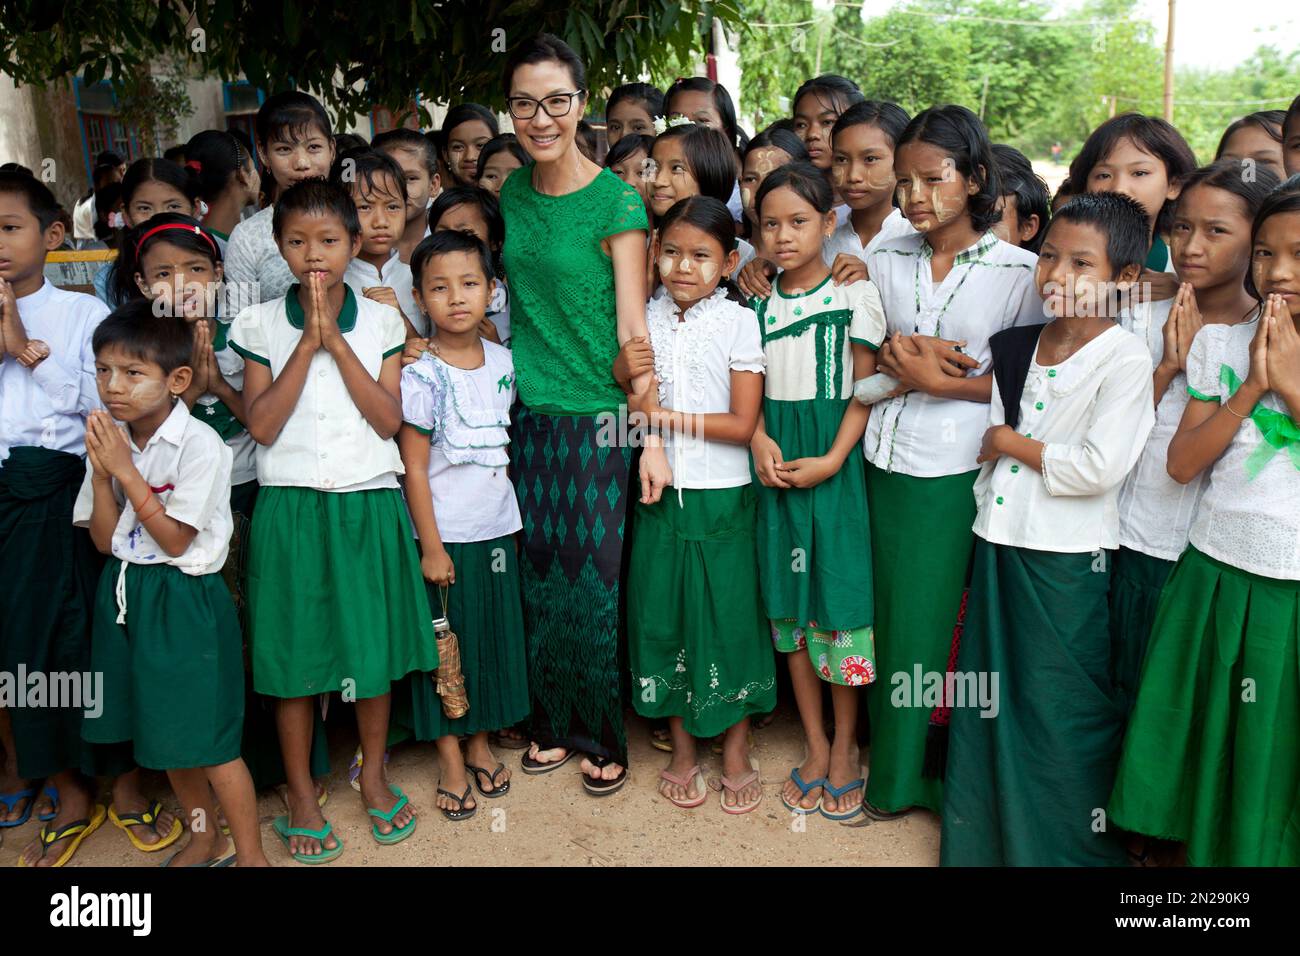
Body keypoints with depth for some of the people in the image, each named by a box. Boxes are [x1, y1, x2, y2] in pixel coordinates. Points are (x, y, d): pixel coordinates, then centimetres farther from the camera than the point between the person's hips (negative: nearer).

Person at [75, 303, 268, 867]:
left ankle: (250, 853, 16)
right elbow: (104, 539, 1)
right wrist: (101, 471, -12)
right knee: (166, 731, 18)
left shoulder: (199, 444, -16)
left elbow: (175, 539, -18)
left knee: (209, 738, -1)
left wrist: (125, 469, -19)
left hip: (185, 599, -7)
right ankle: (206, 839, 37)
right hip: (127, 595, 7)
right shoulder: (109, 440, 3)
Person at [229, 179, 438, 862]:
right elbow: (262, 425, -9)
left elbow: (388, 420, -7)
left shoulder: (380, 321, 3)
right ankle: (301, 794, 25)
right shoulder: (261, 325, 1)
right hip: (290, 508, 0)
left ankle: (373, 773, 31)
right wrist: (307, 343, -12)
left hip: (368, 505, 1)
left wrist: (336, 340, -12)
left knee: (373, 647, 9)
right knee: (294, 655, 7)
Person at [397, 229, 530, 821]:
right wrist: (431, 546, -13)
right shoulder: (421, 376, -13)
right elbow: (414, 468, -12)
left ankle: (480, 743, 31)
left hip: (497, 526, 5)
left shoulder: (502, 361, 1)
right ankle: (450, 759, 22)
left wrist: (510, 511, 10)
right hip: (445, 533, -5)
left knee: (494, 634, 13)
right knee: (446, 642, 7)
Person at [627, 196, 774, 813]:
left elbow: (742, 425, -10)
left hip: (722, 495, -3)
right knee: (664, 615, 9)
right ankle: (682, 749, 28)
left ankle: (735, 751, 24)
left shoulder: (738, 322, -5)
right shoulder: (647, 320, 5)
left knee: (729, 616, 4)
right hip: (661, 492, 3)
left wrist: (668, 416, -12)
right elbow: (642, 409, 3)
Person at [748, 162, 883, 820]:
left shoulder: (854, 294, -3)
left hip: (833, 459, -4)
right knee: (787, 599, 8)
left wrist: (831, 460, -15)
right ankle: (814, 744, 22)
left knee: (838, 591, -1)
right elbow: (750, 388, 11)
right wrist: (759, 439, -7)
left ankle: (845, 746, 17)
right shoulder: (758, 300, 8)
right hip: (775, 460, 4)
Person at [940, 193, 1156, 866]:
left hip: (1069, 564, -6)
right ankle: (981, 839, 34)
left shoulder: (1126, 358, -12)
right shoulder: (1014, 347, 7)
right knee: (990, 702, 16)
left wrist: (1012, 443, -11)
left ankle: (1066, 845, 27)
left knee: (1062, 715, 6)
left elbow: (1100, 466, -22)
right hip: (999, 546, 6)